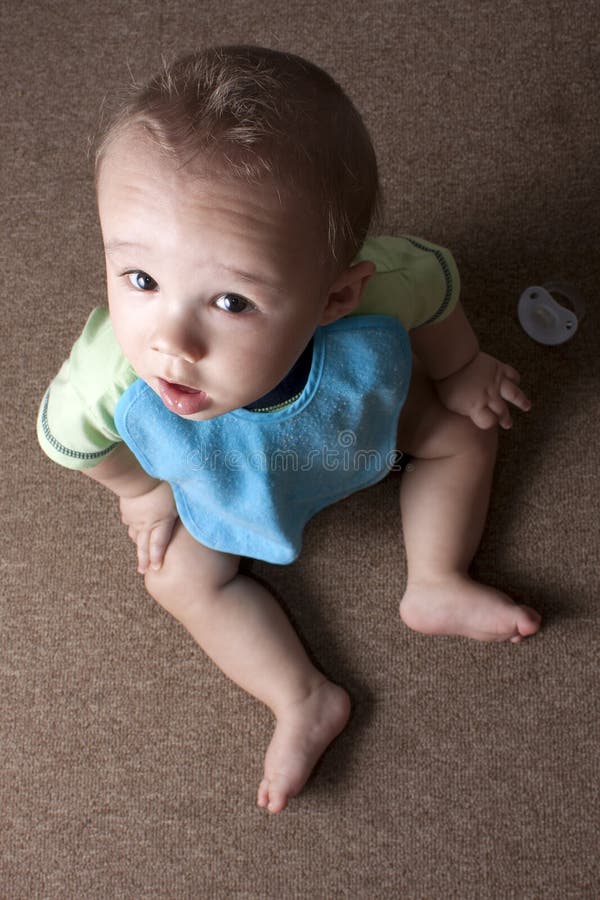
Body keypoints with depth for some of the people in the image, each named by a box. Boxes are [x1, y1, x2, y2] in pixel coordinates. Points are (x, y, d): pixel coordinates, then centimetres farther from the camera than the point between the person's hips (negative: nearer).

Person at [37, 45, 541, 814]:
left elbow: (437, 290, -19)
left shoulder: (380, 290, -47)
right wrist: (143, 489, -1)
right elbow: (75, 440, -21)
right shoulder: (109, 378, -48)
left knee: (464, 429, -1)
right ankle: (305, 699, 13)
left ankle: (436, 586, 15)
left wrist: (459, 373, 1)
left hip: (361, 415, 1)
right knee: (180, 575, -3)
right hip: (216, 481, 0)